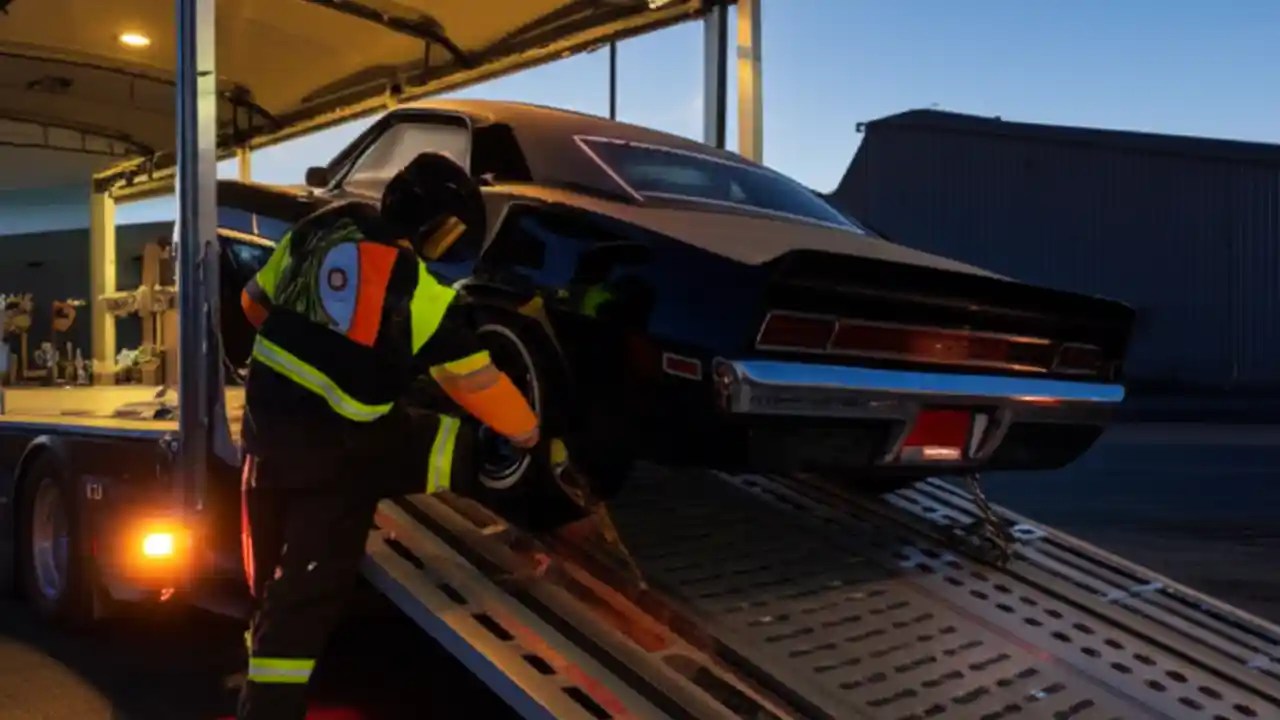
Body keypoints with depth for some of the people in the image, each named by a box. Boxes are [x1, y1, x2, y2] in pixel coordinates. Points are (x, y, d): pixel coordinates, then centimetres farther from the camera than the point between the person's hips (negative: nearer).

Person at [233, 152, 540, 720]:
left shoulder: (315, 232, 1)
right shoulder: (421, 297, -14)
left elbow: (254, 302, 16)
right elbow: (478, 383, -3)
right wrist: (527, 431, 15)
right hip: (334, 456, -8)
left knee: (277, 586, 18)